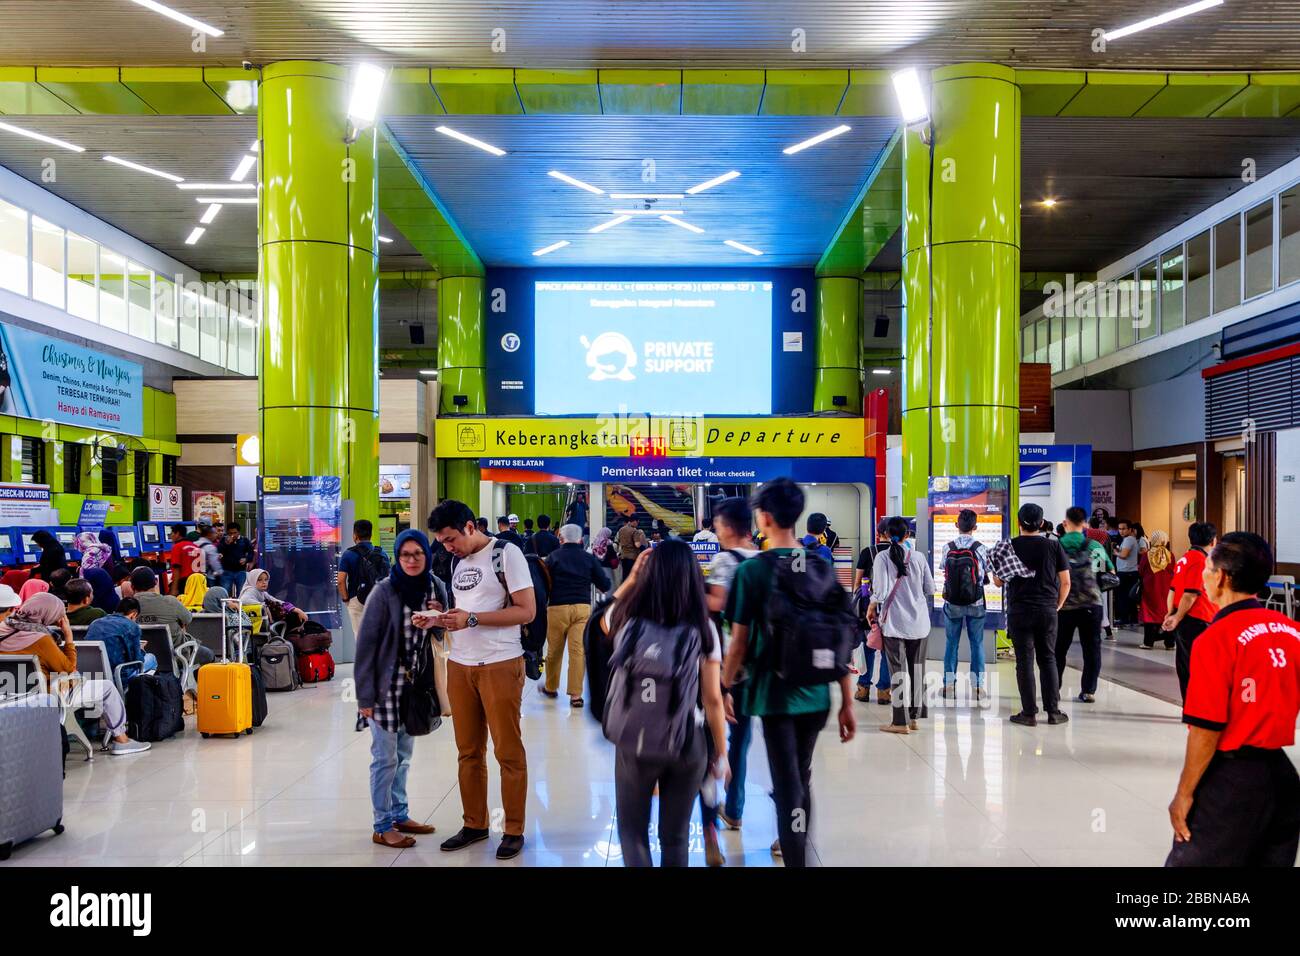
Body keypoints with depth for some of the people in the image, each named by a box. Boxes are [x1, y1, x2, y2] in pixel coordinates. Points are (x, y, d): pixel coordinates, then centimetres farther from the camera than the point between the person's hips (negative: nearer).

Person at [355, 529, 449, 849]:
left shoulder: (436, 587, 0)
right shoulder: (384, 590, -14)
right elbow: (366, 643, -13)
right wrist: (365, 694, -15)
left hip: (416, 683, 5)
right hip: (386, 684, -5)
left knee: (404, 754, 15)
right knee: (385, 757, 3)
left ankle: (400, 816, 28)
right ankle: (382, 826, 13)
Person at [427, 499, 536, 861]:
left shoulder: (506, 553, -9)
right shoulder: (457, 562, 13)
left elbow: (527, 611, -13)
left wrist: (471, 619, -16)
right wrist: (442, 618, -1)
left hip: (500, 665, -6)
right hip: (459, 665, 6)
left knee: (508, 752, 2)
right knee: (468, 751, 10)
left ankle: (514, 831, 11)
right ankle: (475, 824, 22)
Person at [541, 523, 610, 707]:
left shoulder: (553, 556, 3)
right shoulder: (589, 558, 6)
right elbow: (605, 585, 4)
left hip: (557, 607, -1)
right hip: (583, 607, 1)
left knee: (554, 650, 12)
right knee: (578, 650, 0)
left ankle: (551, 687, 28)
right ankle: (576, 694, -4)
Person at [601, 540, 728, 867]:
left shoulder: (627, 619, -5)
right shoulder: (703, 628, -7)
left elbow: (607, 618, 21)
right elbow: (713, 699, -5)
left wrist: (630, 579, 14)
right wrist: (721, 754, 4)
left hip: (635, 741, 0)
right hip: (688, 743, 1)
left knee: (633, 831, 15)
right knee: (676, 835, 17)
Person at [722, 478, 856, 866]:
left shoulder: (752, 570, -11)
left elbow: (739, 642, -11)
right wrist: (847, 702, 8)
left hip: (774, 692, -5)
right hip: (815, 693, 5)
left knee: (787, 787, 1)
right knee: (801, 779, 23)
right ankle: (797, 847, 44)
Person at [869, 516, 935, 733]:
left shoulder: (882, 557, -8)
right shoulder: (919, 557, 1)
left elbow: (881, 591, -13)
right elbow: (930, 589, 7)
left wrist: (872, 607, 5)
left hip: (894, 621, -3)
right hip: (919, 621, 3)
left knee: (898, 671, 1)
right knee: (917, 669, 12)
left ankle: (901, 721, 2)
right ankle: (915, 717, 19)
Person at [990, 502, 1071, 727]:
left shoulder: (1010, 546, -4)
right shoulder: (1053, 546, 0)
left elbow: (998, 581, 0)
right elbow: (1065, 582, 2)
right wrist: (1057, 606, 14)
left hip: (1019, 611, -2)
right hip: (1047, 611, 2)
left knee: (1025, 661, 2)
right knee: (1048, 660, 11)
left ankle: (1029, 713, 2)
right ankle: (1053, 711, 12)